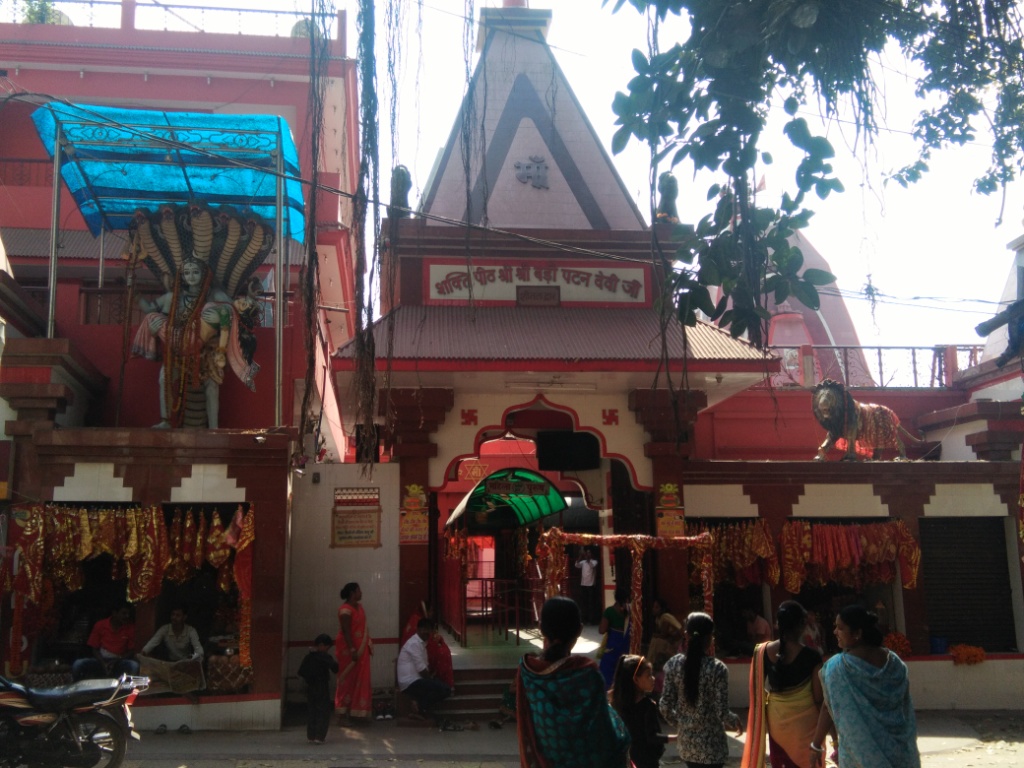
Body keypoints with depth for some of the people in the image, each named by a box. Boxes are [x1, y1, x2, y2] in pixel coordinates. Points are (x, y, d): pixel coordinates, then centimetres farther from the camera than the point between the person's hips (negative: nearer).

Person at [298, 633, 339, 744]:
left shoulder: (307, 657, 5)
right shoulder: (325, 657, -13)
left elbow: (301, 672, 7)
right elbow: (334, 668, -22)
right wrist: (335, 662, -3)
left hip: (310, 688, 6)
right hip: (322, 688, -6)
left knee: (312, 712, 13)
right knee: (323, 712, 2)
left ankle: (311, 736, 13)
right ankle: (320, 736, -3)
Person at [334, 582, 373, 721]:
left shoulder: (359, 606, 10)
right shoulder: (345, 610, -17)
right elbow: (345, 631, -22)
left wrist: (369, 645, 17)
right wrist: (352, 650, -25)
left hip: (361, 648, 9)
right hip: (349, 648, -9)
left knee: (361, 679, 10)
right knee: (349, 679, -1)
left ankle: (358, 711, 17)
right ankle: (344, 710, 9)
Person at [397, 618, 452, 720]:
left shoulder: (422, 643, 17)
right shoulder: (414, 643, -14)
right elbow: (421, 669, -18)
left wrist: (432, 675, 3)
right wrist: (431, 678, -4)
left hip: (415, 680, 10)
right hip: (410, 682, -10)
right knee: (445, 689, -17)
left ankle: (420, 707, 4)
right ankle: (421, 709, -3)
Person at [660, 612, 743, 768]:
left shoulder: (673, 664, -8)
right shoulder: (717, 668, -19)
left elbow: (665, 706, -4)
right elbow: (722, 713, -16)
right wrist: (736, 722, 5)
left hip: (686, 741, 4)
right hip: (710, 744, -4)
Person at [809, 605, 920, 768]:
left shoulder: (837, 667, -16)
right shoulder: (894, 662, 0)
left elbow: (829, 709, -12)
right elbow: (907, 709, 7)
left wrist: (816, 745, -2)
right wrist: (907, 746, 18)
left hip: (861, 753, -4)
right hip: (898, 749, 4)